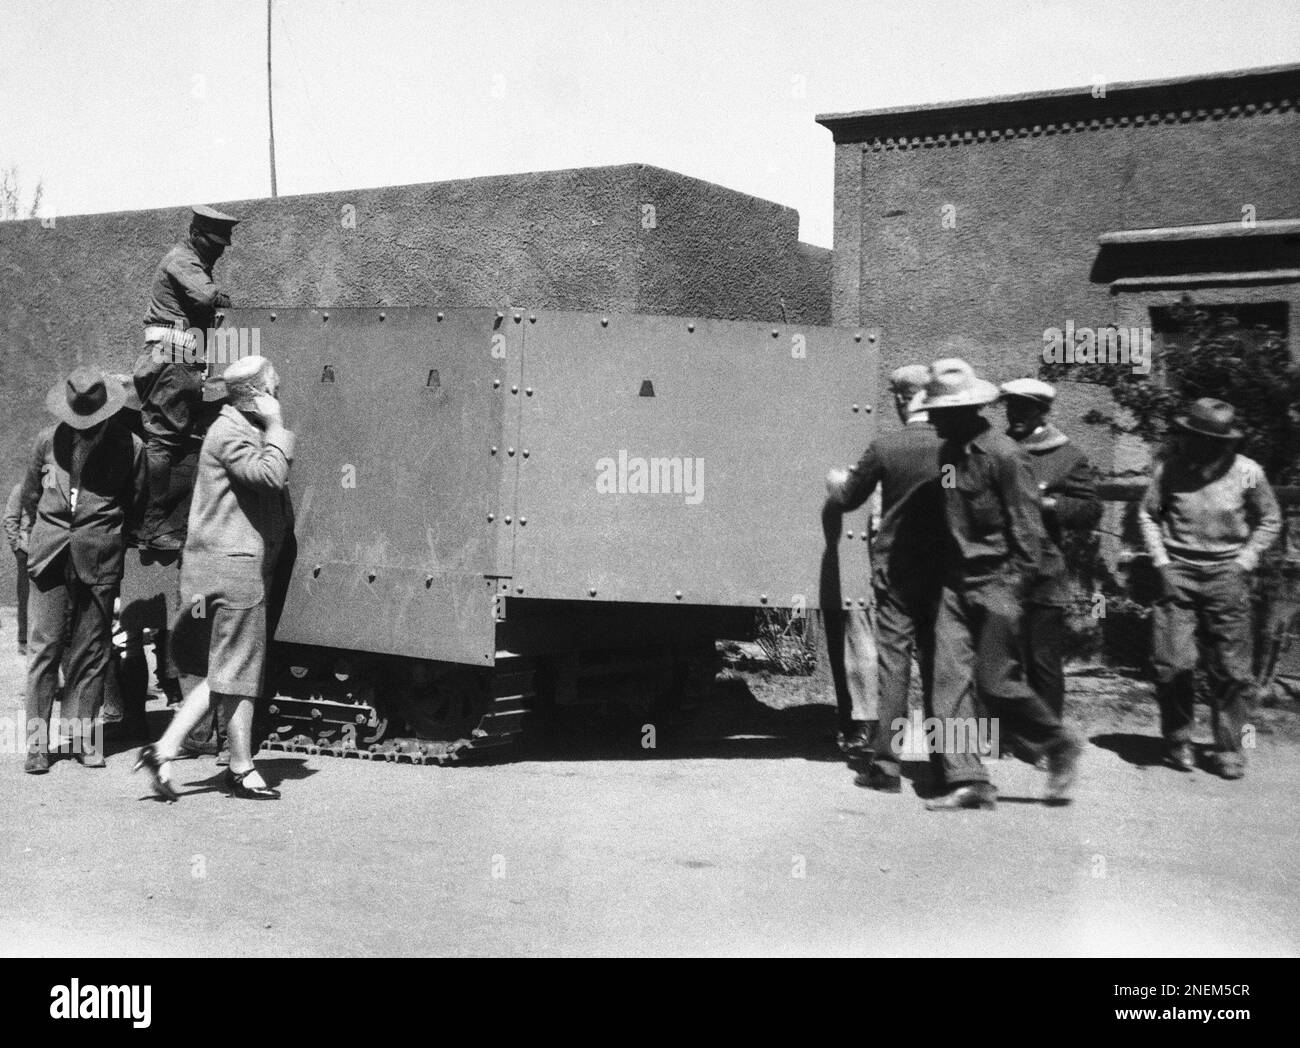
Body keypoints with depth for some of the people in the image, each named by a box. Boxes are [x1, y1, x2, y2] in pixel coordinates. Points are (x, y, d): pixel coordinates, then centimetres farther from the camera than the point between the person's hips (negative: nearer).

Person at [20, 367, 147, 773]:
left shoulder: (129, 447, 1)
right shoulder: (48, 442, 6)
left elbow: (135, 506, 11)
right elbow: (29, 497, 18)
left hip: (100, 561, 0)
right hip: (50, 556, 1)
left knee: (92, 650, 3)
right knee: (46, 645, -3)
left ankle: (83, 736, 12)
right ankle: (37, 740, 1)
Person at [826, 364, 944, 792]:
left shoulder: (884, 448, -9)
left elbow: (848, 498, 6)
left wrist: (836, 479, 27)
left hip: (895, 568, -2)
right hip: (943, 568, 2)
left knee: (893, 660, 2)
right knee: (936, 661, 11)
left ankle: (885, 763, 1)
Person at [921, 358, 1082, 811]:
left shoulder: (1002, 453, -12)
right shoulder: (948, 453, 11)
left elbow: (1028, 527, -12)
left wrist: (1014, 590, -15)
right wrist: (945, 577, 15)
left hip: (995, 583, -7)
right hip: (956, 584, 7)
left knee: (996, 681, -5)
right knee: (948, 680, -2)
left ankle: (1060, 748, 19)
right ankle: (968, 781, 3)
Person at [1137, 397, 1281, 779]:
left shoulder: (1247, 472, -3)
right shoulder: (1170, 469, -2)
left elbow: (1270, 520, 10)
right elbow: (1147, 514, 12)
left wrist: (1244, 562, 0)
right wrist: (1161, 561, 2)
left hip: (1226, 576, 0)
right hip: (1178, 574, 0)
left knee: (1229, 670, 1)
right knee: (1172, 665, -6)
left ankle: (1228, 750, 14)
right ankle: (1178, 742, 13)